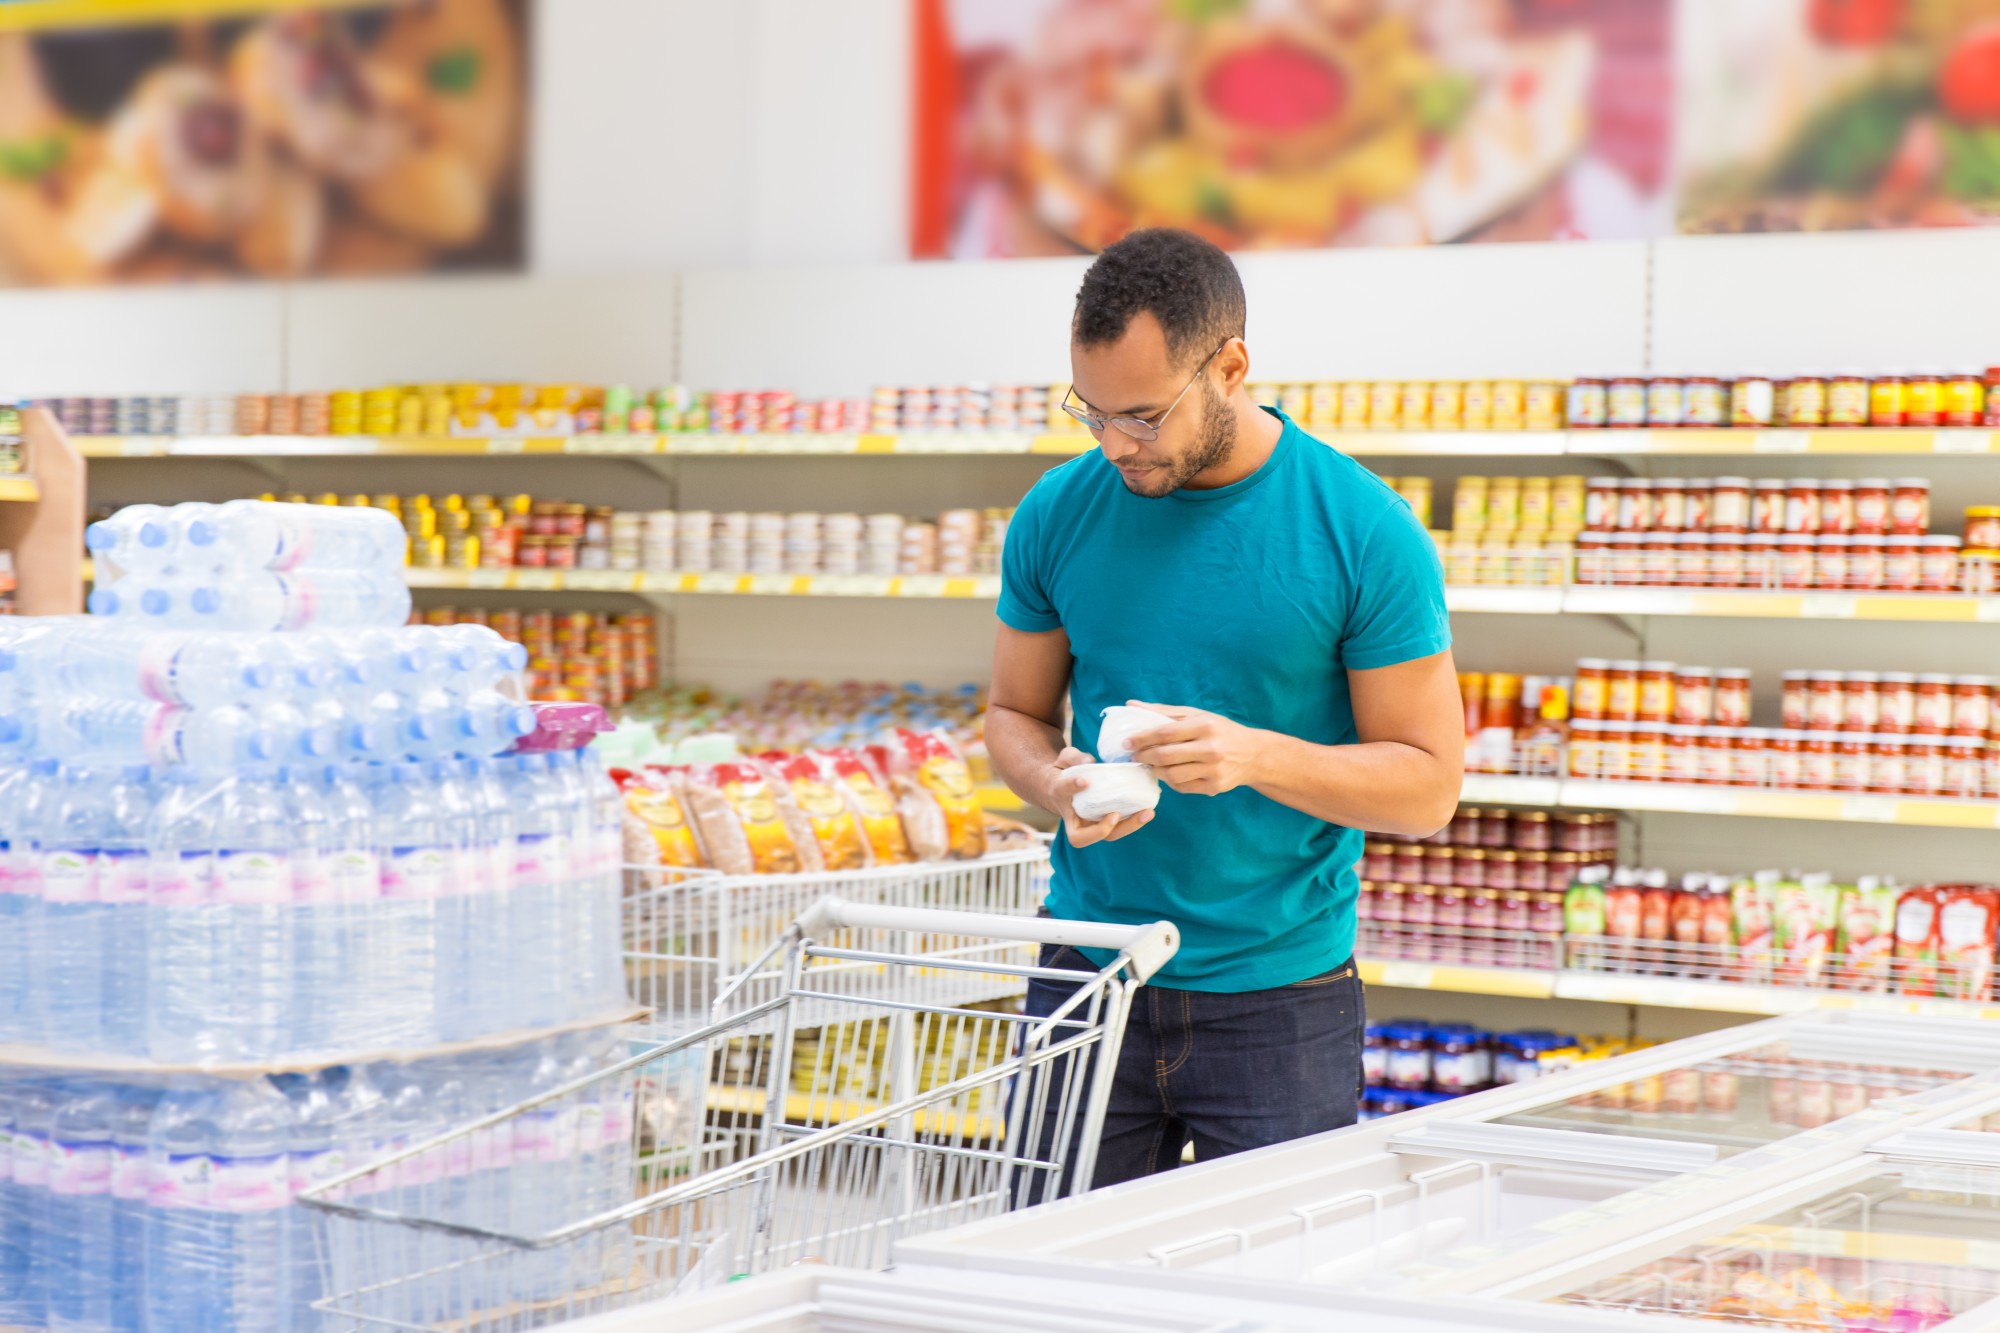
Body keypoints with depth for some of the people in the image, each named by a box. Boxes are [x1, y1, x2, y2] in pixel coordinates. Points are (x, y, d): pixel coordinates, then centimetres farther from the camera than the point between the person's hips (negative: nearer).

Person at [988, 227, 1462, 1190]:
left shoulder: (1365, 533, -8)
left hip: (1282, 1001, -2)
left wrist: (1257, 756, -22)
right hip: (1087, 972, 2)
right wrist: (1055, 783, -11)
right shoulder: (1059, 514, 1)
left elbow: (1428, 786, -6)